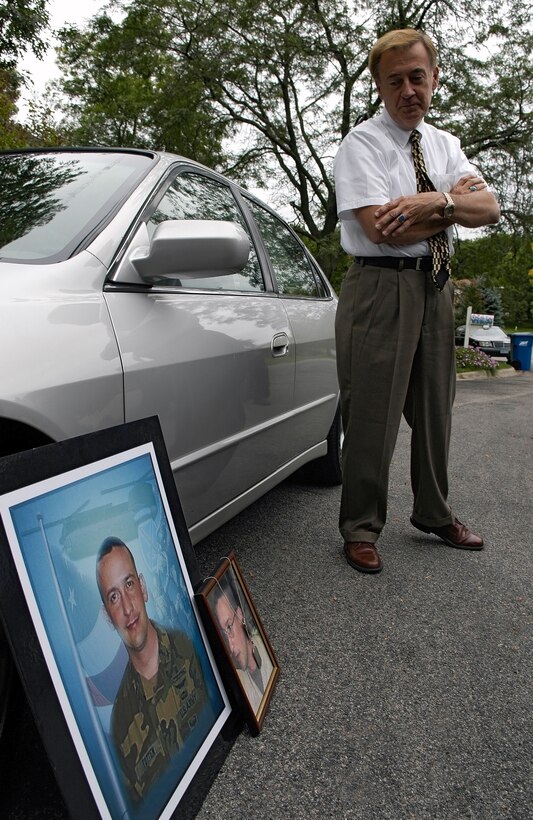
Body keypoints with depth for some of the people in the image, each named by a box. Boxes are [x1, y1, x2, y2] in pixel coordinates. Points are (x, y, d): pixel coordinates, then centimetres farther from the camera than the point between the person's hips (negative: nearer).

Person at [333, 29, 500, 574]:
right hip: (380, 288, -6)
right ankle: (361, 529, 10)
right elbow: (380, 228, -19)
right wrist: (454, 203, -6)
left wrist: (435, 202, -18)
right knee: (372, 416, -5)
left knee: (434, 409, 14)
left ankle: (433, 514, 31)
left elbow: (489, 209, 1)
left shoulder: (445, 145, 15)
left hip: (435, 286, 7)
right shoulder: (362, 143, -4)